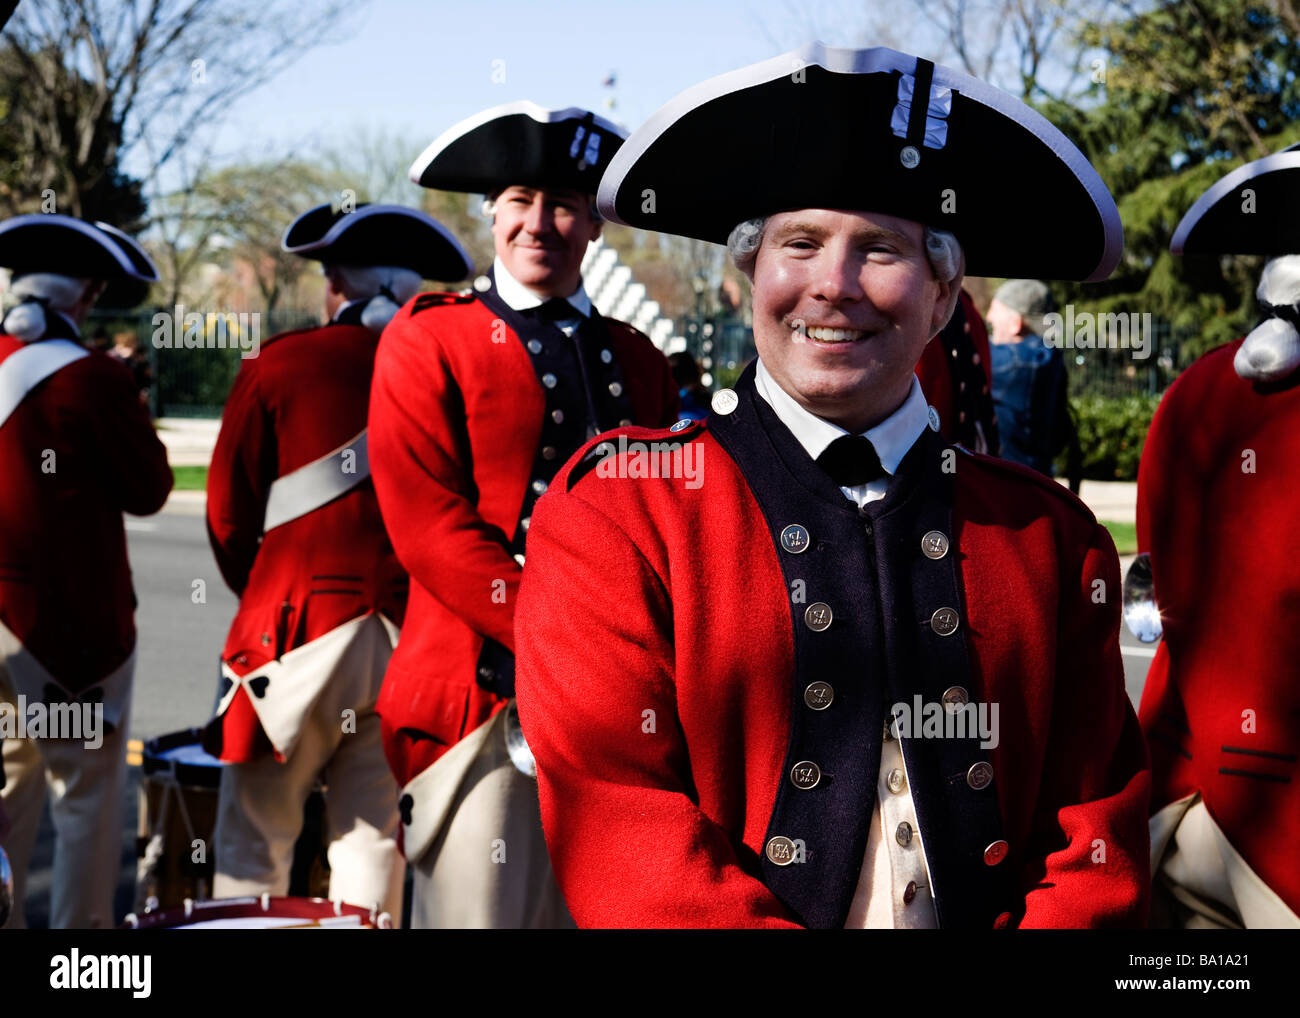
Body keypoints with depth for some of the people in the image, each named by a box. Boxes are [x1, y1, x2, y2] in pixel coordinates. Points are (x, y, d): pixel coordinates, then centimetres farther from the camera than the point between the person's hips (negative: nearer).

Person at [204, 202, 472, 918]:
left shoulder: (280, 365, -1)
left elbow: (229, 516, 6)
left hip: (297, 628, -3)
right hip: (413, 637, 3)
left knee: (254, 841, 4)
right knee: (373, 836, 9)